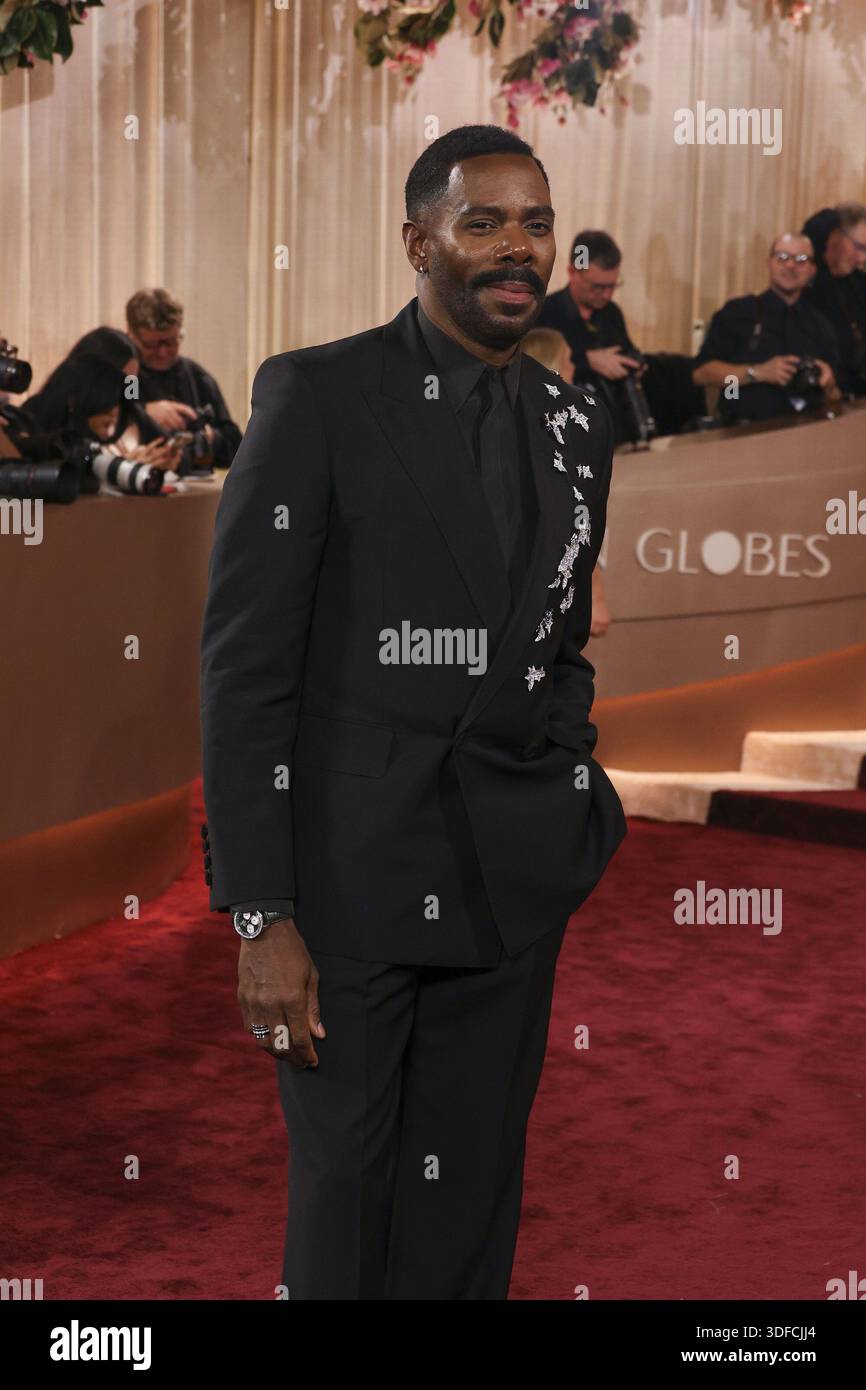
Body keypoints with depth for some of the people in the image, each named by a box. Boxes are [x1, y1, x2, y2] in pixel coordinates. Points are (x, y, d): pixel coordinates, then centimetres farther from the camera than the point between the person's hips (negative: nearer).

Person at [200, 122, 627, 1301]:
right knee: (343, 1203, 7)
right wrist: (261, 916, -13)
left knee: (474, 1206, 11)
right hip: (350, 880, -4)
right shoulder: (318, 395, -6)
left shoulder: (578, 425, 10)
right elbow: (245, 662, -9)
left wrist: (569, 806, 5)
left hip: (514, 890, 4)